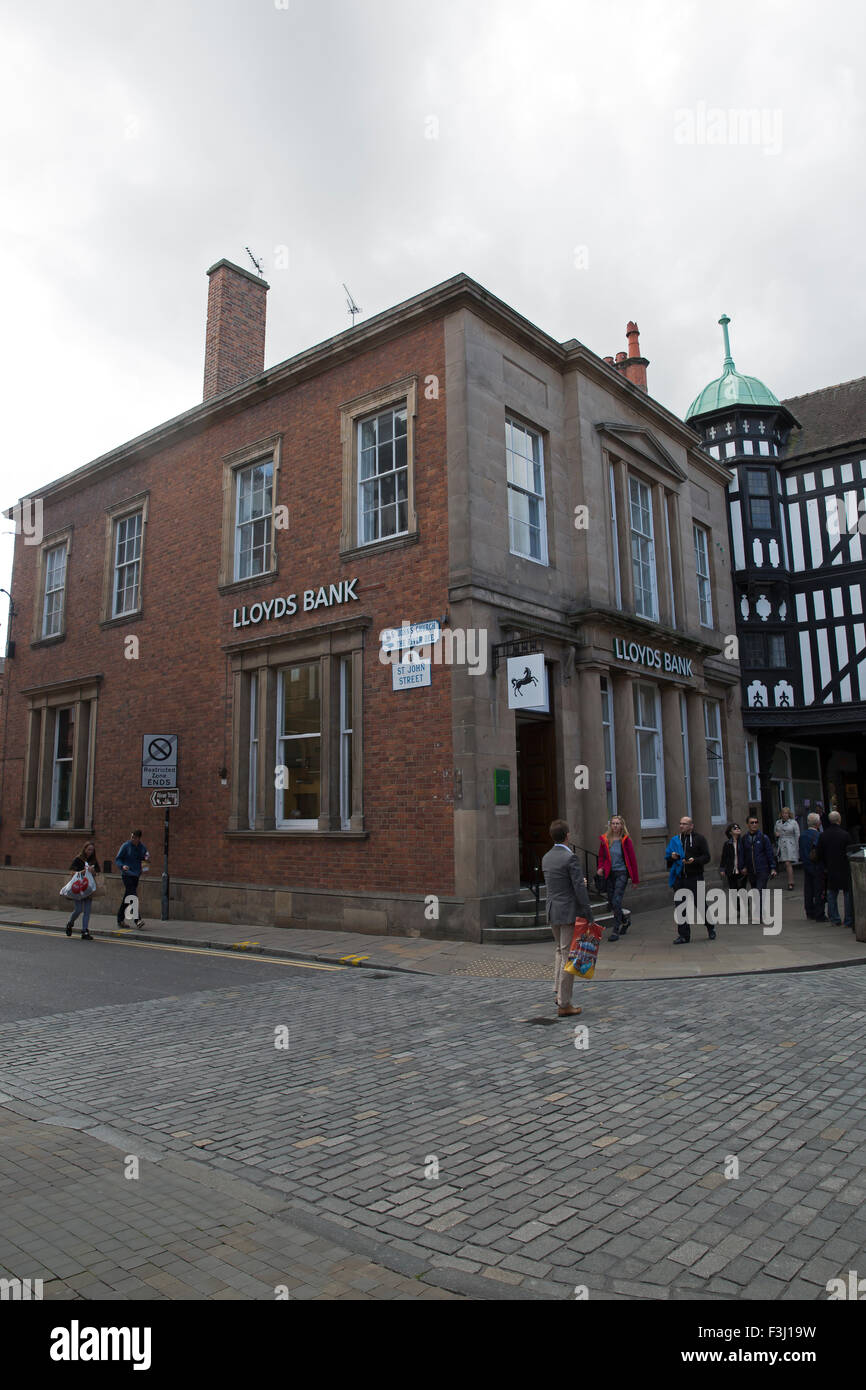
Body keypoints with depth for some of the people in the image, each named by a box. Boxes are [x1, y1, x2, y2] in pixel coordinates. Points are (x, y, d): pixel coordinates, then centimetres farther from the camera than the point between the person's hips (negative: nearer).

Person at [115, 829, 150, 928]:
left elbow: (144, 860, 20)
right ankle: (137, 919, -19)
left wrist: (146, 858, -4)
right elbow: (117, 859, -2)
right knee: (132, 896, -16)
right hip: (127, 874, -5)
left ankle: (120, 919, 22)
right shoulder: (126, 846, -5)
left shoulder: (143, 847, 8)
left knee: (127, 898, 12)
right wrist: (122, 866, -21)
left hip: (136, 875, 5)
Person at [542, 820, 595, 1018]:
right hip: (569, 913, -7)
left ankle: (559, 992, 21)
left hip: (552, 912, 7)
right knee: (568, 956, -1)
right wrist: (588, 916, -11)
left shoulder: (546, 858, 7)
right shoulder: (569, 858, -16)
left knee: (561, 951, 23)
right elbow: (579, 889, -17)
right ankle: (564, 1005, 3)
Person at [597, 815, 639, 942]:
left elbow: (632, 859, -1)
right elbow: (601, 856, 16)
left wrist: (635, 878, 0)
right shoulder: (604, 839, 3)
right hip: (609, 874, 4)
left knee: (616, 902, -12)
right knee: (611, 904, 10)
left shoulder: (625, 840, -5)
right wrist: (600, 867, -4)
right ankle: (625, 918, 38)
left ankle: (616, 931, -2)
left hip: (622, 873, -4)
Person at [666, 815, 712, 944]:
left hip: (695, 878, -4)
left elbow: (706, 857, -3)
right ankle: (684, 935, 10)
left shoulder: (699, 839, 1)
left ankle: (710, 929, 25)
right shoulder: (675, 840, 13)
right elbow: (667, 858, 18)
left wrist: (695, 860, -20)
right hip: (679, 878, 4)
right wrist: (672, 857, -5)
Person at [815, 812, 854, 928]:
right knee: (848, 894, 7)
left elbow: (819, 854, 1)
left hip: (831, 870, 4)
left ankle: (834, 919, 16)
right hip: (845, 870, -3)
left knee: (832, 893, 14)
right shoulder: (845, 835, -14)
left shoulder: (822, 835, -2)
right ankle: (849, 920, 9)